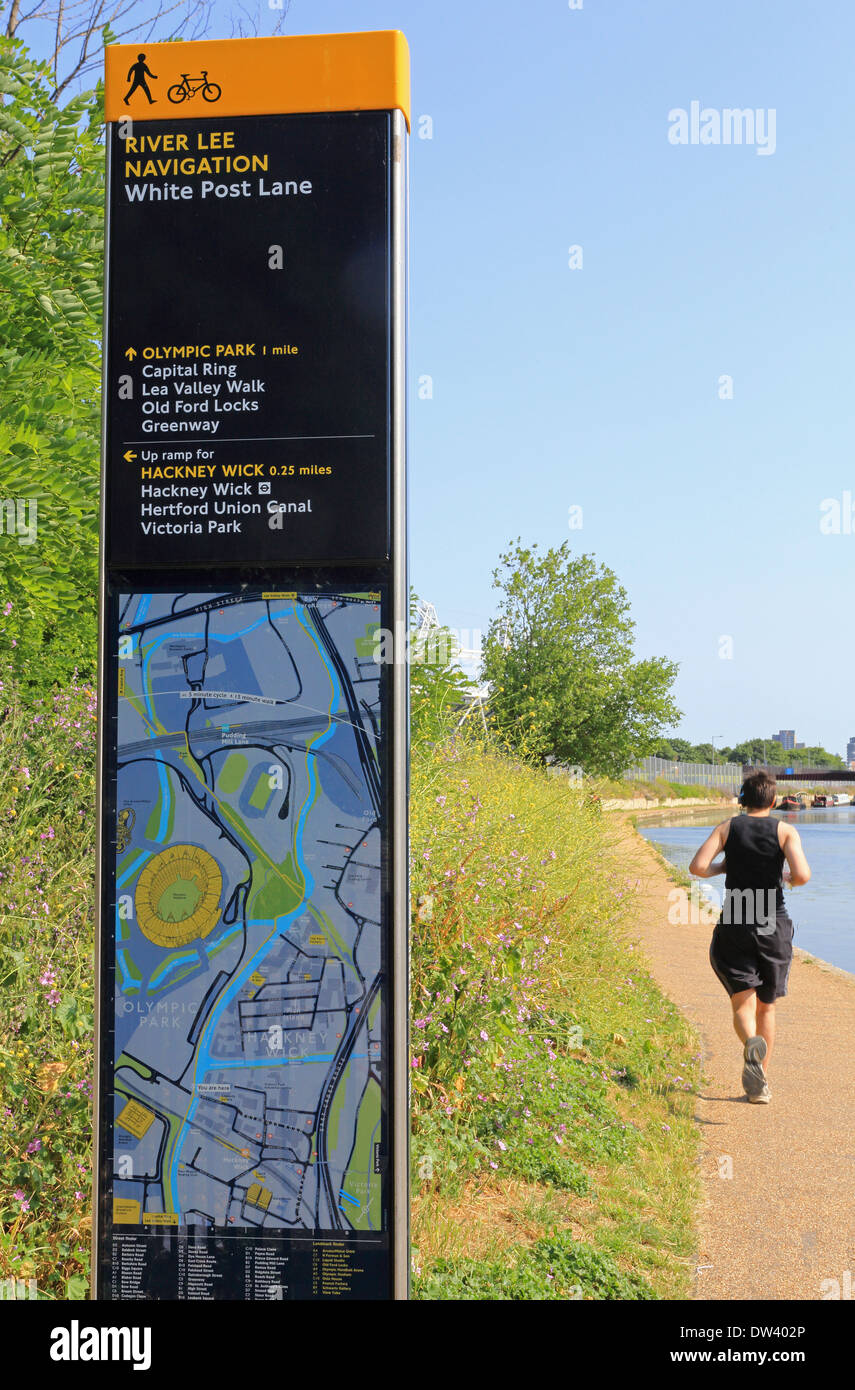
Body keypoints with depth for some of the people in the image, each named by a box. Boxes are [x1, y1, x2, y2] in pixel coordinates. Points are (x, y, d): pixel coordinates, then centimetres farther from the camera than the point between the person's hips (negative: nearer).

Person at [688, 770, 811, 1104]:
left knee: (743, 1006, 0)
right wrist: (790, 879, 7)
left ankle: (752, 1045, -33)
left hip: (734, 929, 0)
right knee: (766, 1007, 16)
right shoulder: (785, 831, -1)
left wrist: (723, 867, 10)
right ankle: (761, 1082, 20)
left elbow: (697, 867, -10)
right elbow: (802, 874, -16)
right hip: (774, 926, 1)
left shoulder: (727, 828, 2)